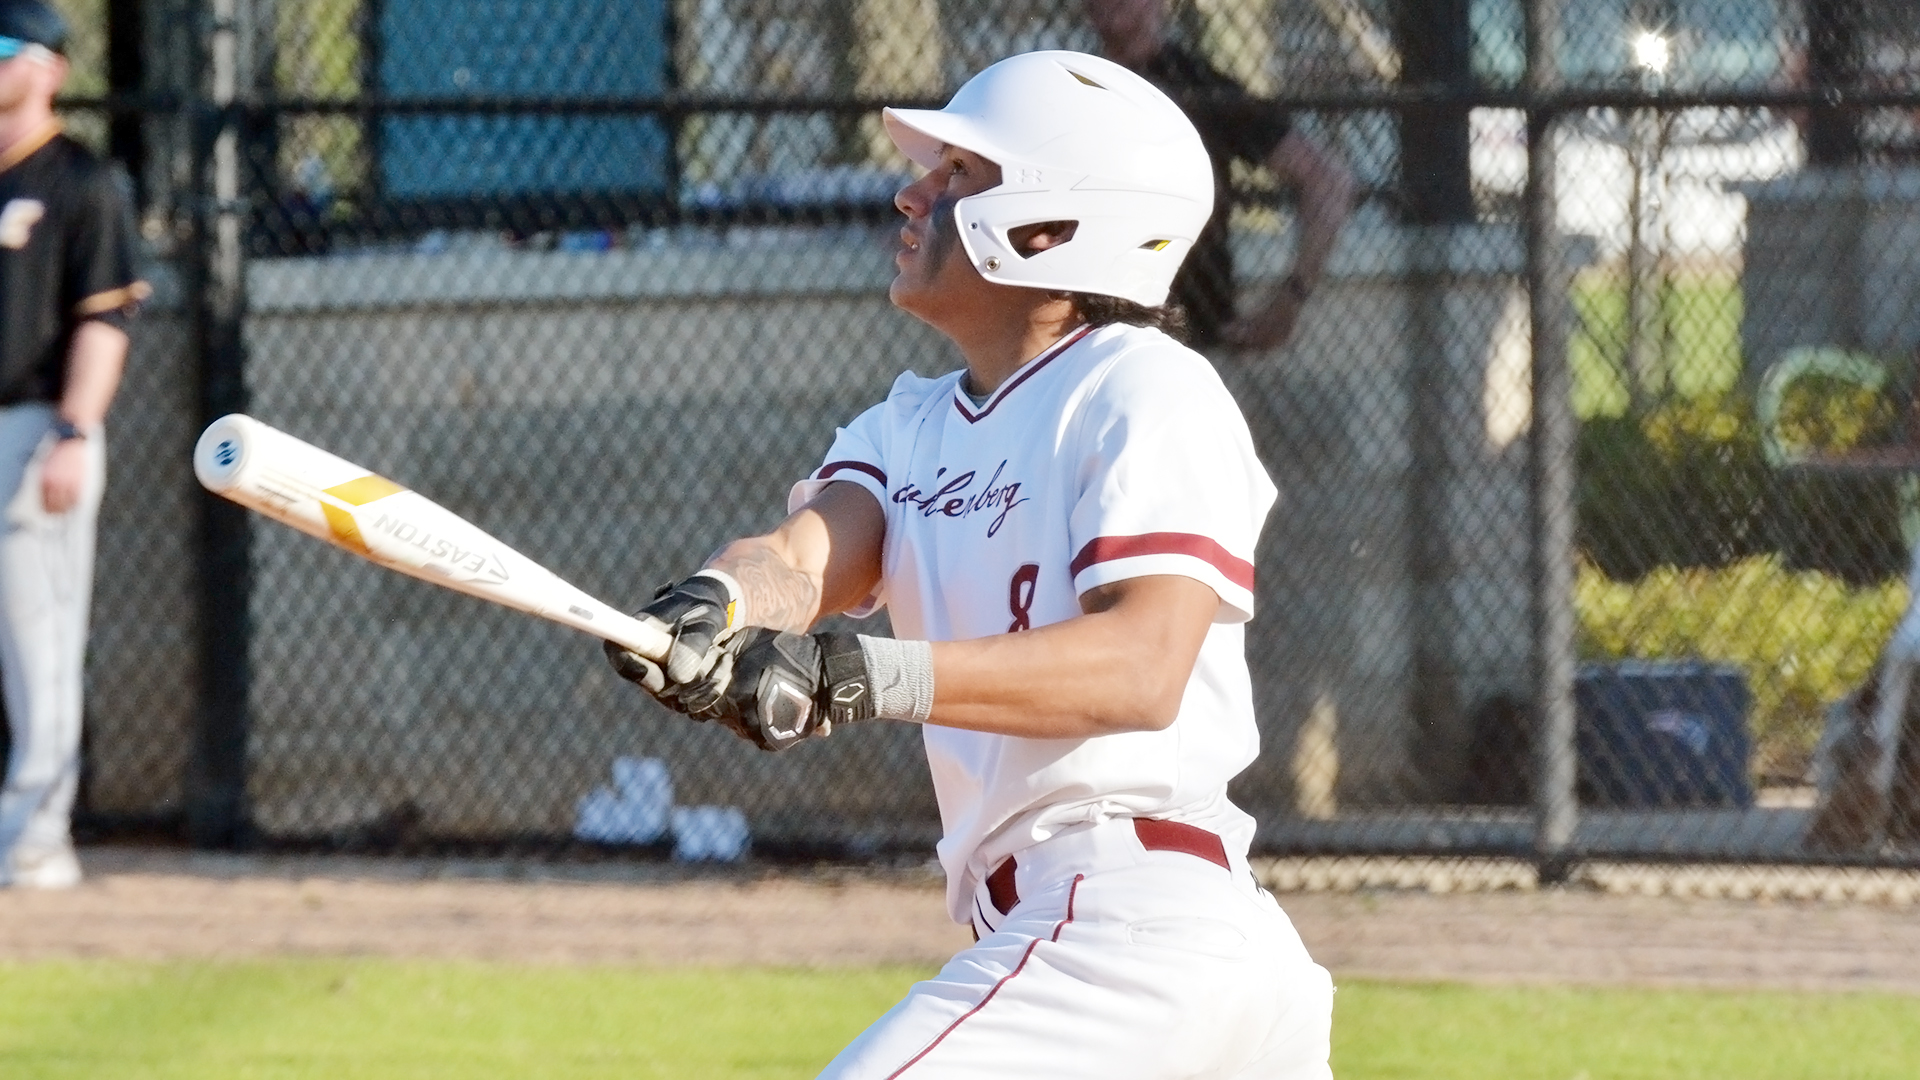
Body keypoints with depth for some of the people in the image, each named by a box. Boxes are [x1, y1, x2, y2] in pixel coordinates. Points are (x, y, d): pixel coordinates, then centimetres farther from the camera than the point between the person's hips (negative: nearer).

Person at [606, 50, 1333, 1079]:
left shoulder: (1148, 392, -6)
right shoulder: (914, 424, 20)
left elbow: (1141, 669, -21)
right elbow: (807, 552, -1)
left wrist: (860, 677, -31)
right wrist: (713, 606, -26)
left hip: (1130, 912, -9)